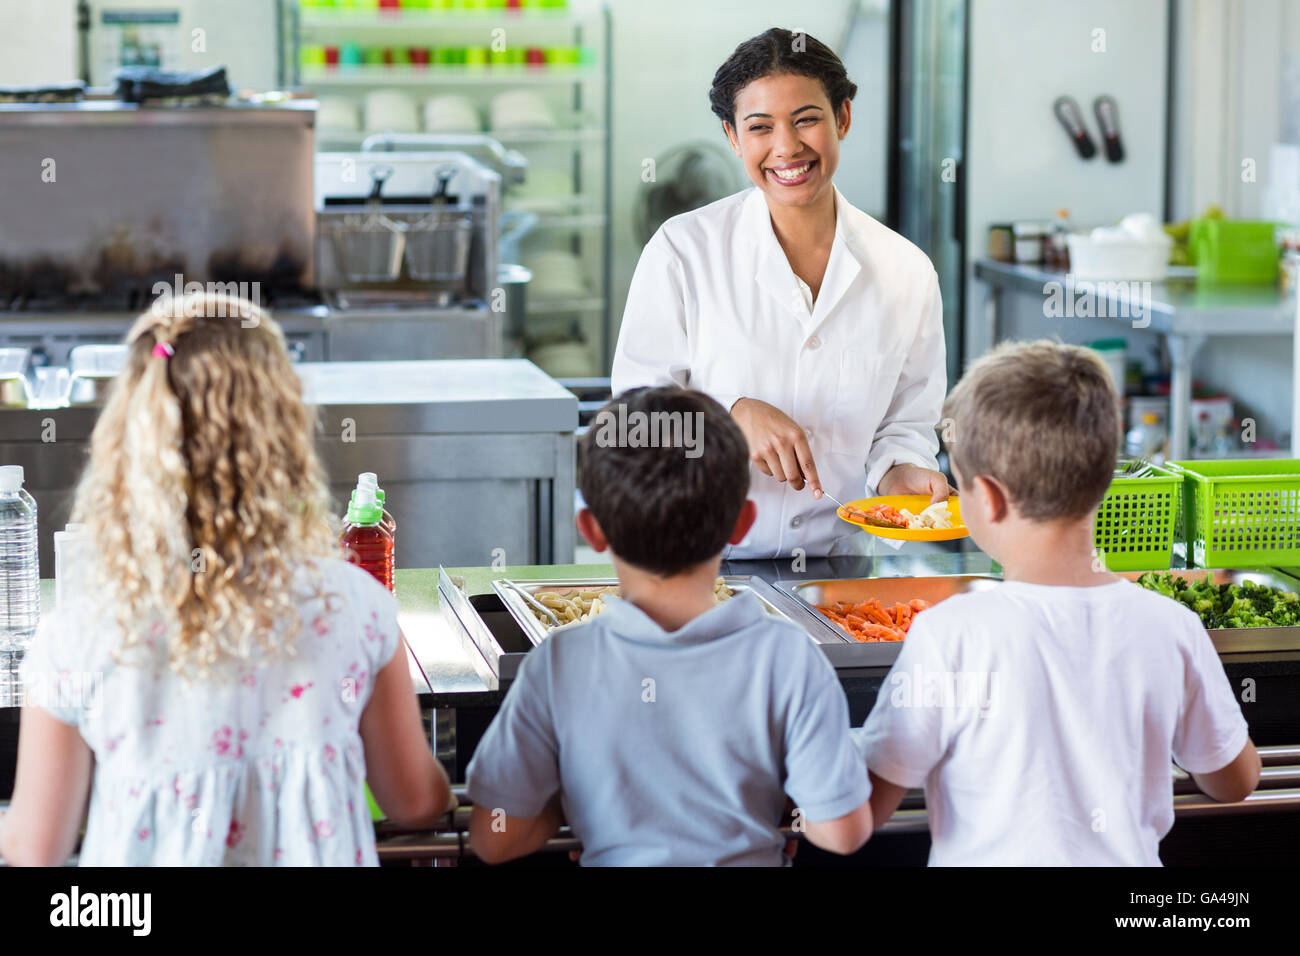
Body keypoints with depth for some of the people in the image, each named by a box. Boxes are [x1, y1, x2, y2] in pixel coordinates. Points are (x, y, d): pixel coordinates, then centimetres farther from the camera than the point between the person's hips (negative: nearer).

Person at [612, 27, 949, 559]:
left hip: (837, 562, 4)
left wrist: (901, 472, -7)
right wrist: (735, 415, -20)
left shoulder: (907, 272, 6)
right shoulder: (681, 250, -1)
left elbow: (907, 422, 14)